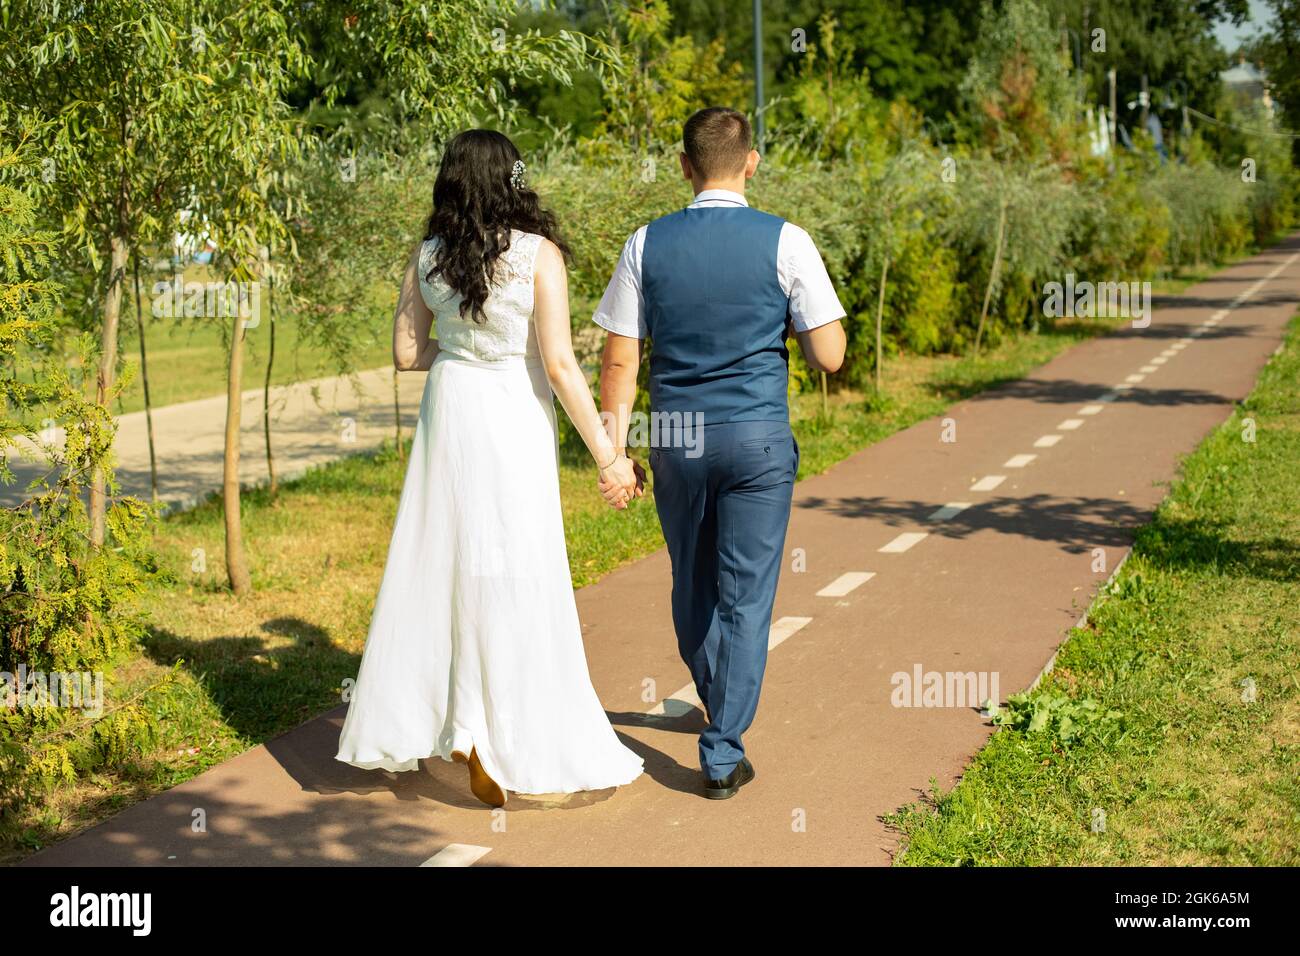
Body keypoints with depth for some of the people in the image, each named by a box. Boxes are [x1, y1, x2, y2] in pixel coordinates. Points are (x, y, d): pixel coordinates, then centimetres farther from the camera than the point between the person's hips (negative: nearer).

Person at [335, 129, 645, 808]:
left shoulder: (428, 256, 1)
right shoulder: (538, 254, -12)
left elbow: (406, 353, 5)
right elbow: (559, 365, -15)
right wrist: (607, 455, -11)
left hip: (447, 410, 5)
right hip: (512, 422, -5)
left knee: (433, 565, 16)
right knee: (510, 581, 2)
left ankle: (399, 726, 28)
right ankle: (506, 749, 5)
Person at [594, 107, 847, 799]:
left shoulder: (647, 244, -1)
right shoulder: (786, 243, -7)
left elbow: (619, 359, -2)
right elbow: (829, 356, -8)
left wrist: (615, 452, 4)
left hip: (675, 439, 3)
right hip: (758, 439, -3)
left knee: (692, 585, 21)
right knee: (746, 597, 5)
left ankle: (717, 705, 43)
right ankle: (723, 754, 7)